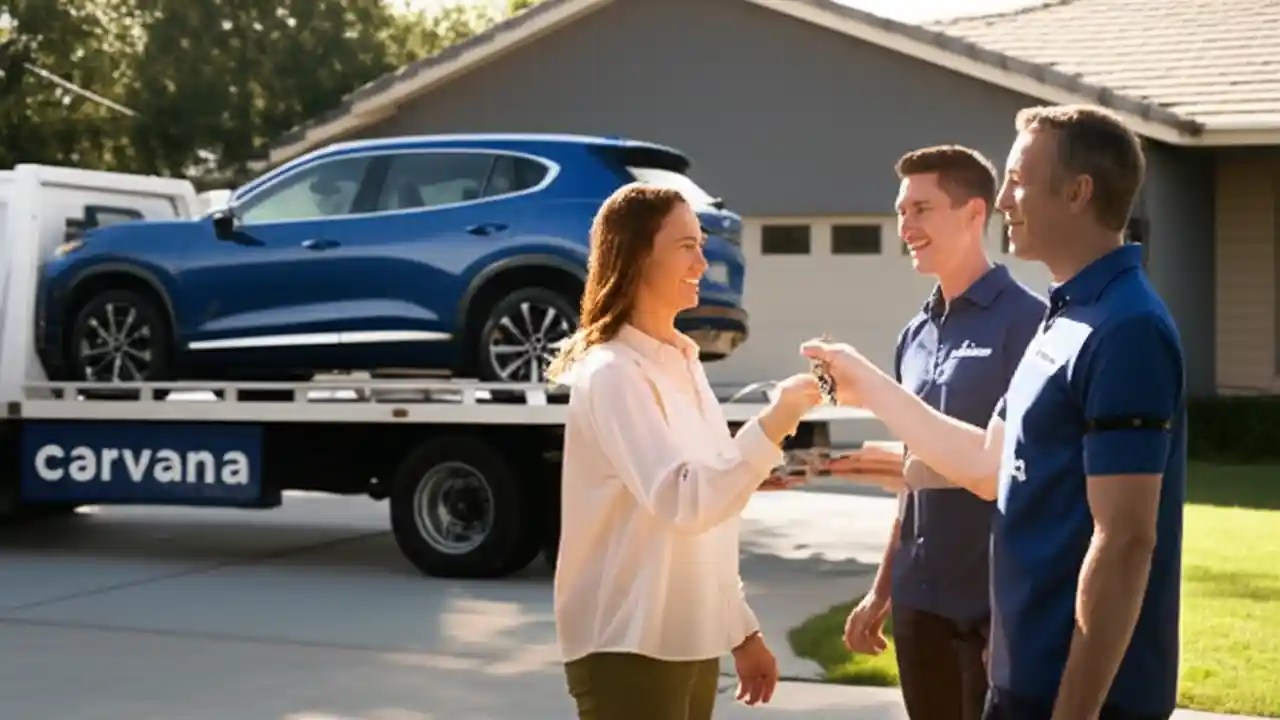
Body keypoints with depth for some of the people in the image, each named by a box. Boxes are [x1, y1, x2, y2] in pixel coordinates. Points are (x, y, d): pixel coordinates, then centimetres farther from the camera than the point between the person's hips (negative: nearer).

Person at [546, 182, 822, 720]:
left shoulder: (683, 363, 13)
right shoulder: (613, 373, -14)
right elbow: (683, 501, -26)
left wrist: (742, 630, 17)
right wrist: (771, 425, -29)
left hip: (691, 644, 8)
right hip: (630, 650, -8)